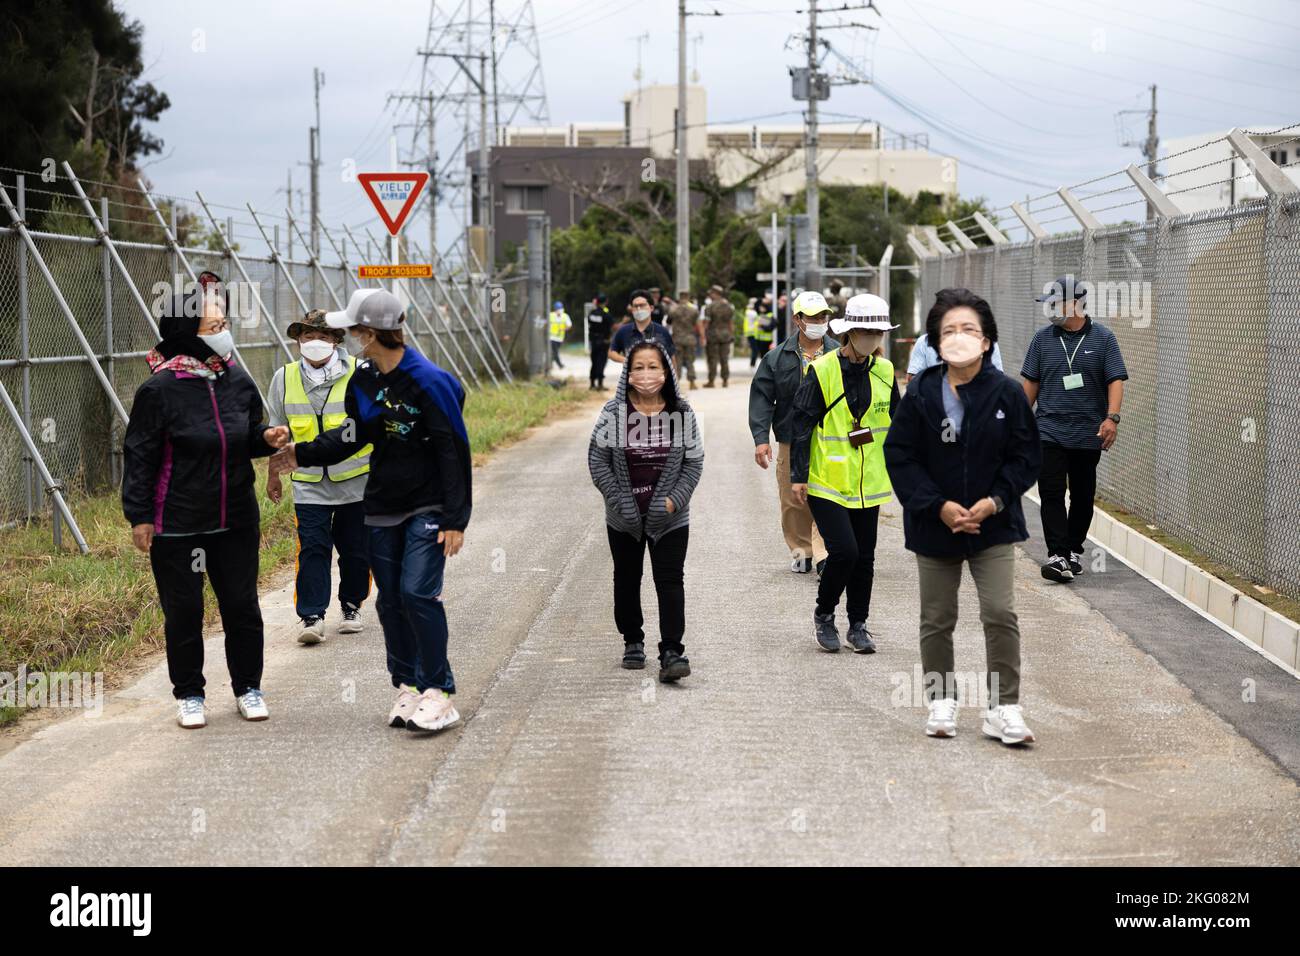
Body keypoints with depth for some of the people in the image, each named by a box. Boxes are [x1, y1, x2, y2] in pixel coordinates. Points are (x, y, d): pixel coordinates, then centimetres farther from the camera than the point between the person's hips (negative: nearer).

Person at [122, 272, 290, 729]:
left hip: (236, 520, 4)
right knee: (184, 612, 7)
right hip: (177, 525, -4)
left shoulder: (237, 380, 1)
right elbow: (139, 455, -8)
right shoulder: (160, 388, -13)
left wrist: (267, 438, -7)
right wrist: (139, 516, -9)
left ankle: (247, 686, 27)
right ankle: (189, 694, 22)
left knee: (242, 605, 10)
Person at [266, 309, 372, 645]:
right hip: (309, 484, 1)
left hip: (356, 480, -1)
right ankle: (311, 616, -7)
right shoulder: (284, 378, 3)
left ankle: (352, 607, 25)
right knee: (312, 549, -9)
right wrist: (273, 474, 18)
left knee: (355, 550, 7)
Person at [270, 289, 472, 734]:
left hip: (427, 508, -7)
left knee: (418, 592, -14)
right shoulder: (362, 380, 5)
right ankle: (407, 686, 18)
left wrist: (455, 519, -17)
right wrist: (302, 453, 9)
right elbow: (352, 436, 16)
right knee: (390, 600, 8)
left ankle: (439, 692, -6)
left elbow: (454, 453, -15)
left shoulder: (429, 382, -17)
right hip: (381, 509, 7)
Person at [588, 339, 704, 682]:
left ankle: (672, 652, -8)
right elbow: (598, 460, -6)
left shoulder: (682, 414, -4)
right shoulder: (614, 413, -7)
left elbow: (693, 462, 0)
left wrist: (674, 500, -12)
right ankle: (632, 641, 32)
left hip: (669, 518, -1)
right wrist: (620, 501, -12)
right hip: (624, 519, 1)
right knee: (627, 579, 15)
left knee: (670, 581, -7)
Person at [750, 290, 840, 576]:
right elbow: (761, 399, 0)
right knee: (793, 501, 5)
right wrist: (761, 438, -7)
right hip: (791, 442, 0)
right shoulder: (778, 358, 2)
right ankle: (801, 551, 20)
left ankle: (824, 554, -9)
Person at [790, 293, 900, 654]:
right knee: (843, 550, -13)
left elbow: (895, 422, 17)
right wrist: (798, 475, -10)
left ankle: (858, 624, 23)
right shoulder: (821, 371, -11)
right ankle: (823, 615, 9)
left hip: (868, 482, 5)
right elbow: (801, 423, -8)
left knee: (864, 556, 8)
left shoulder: (884, 371, 5)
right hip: (826, 481, -5)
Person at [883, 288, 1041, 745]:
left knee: (1000, 614, -8)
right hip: (934, 525, 1)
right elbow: (900, 456, -5)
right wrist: (938, 506, -14)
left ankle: (1003, 708, 2)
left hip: (993, 525, -1)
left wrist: (995, 500, -13)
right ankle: (941, 701, 25)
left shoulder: (1007, 393, -6)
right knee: (937, 620, 10)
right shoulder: (920, 394, -7)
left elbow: (1025, 456, 0)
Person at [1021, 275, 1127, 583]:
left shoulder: (1103, 338, 0)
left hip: (1088, 434, 0)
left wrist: (1112, 418, -17)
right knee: (1051, 493, -10)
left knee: (1083, 496, 9)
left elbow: (1115, 380, -3)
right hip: (1049, 431, 0)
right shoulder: (1043, 338, 6)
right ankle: (1057, 556, -13)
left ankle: (1074, 550, 23)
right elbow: (1031, 383, 11)